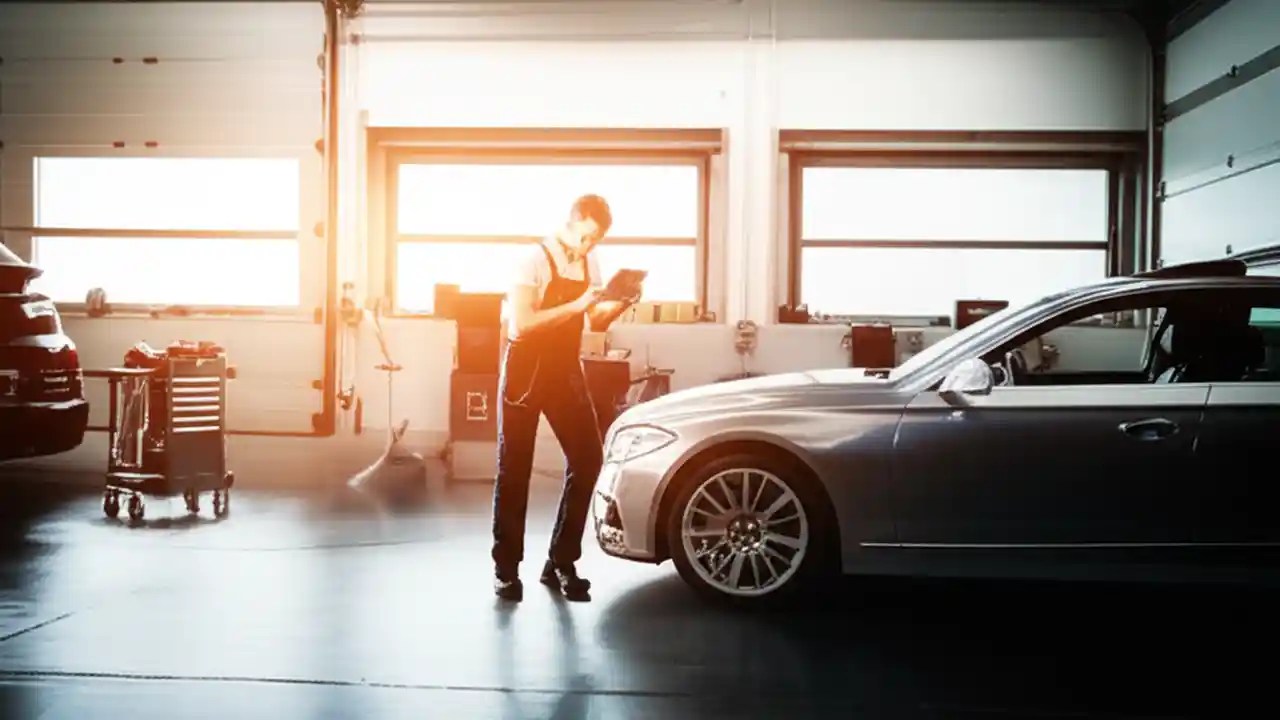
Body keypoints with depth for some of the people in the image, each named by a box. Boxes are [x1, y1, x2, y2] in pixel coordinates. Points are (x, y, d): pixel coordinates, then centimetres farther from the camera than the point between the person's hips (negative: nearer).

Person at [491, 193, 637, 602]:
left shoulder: (590, 264, 6)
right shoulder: (535, 260, -14)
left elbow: (596, 321, 13)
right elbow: (521, 323, -22)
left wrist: (620, 304, -8)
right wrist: (576, 305, -26)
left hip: (565, 369, 6)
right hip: (526, 370, -6)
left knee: (588, 459, -1)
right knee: (514, 468, 1)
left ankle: (561, 562, 11)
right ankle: (506, 568, 12)